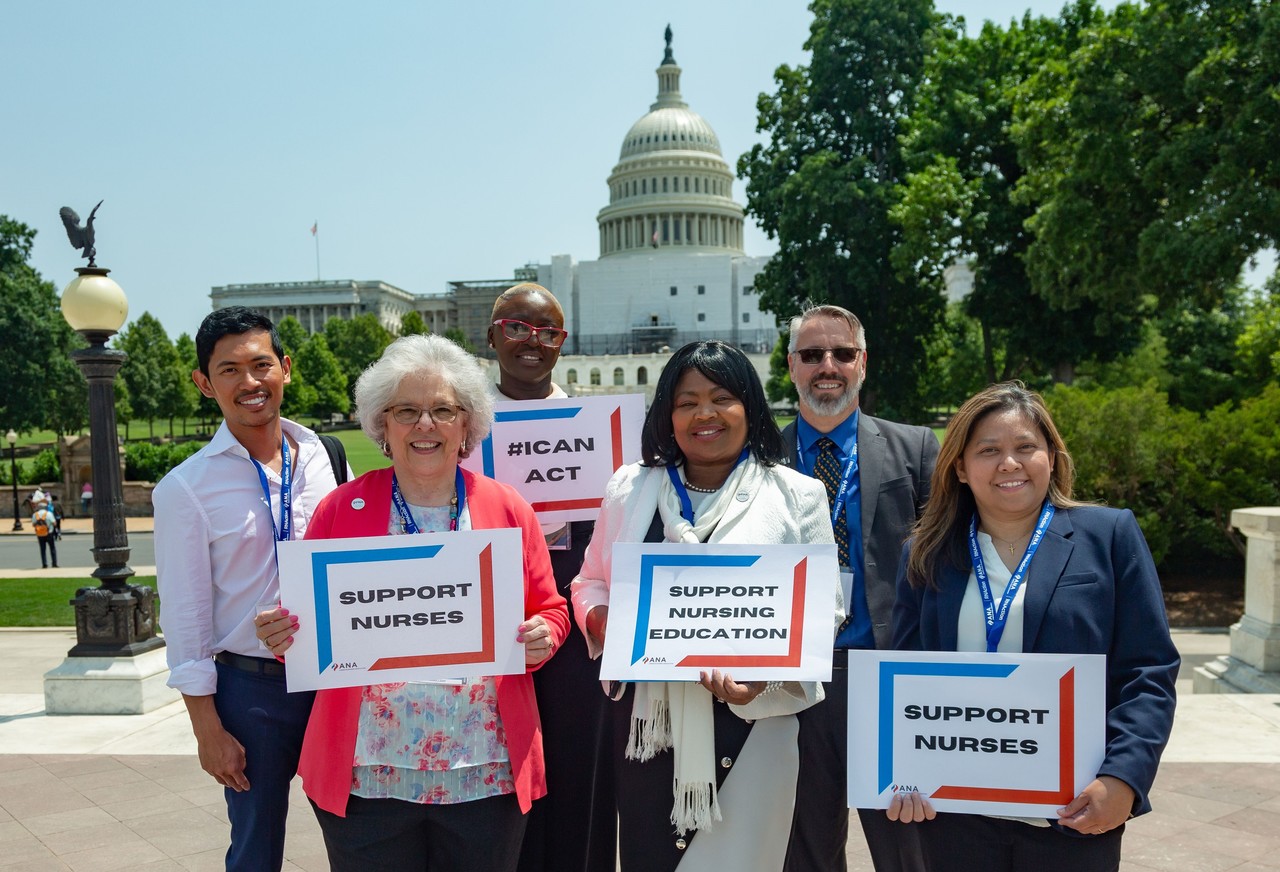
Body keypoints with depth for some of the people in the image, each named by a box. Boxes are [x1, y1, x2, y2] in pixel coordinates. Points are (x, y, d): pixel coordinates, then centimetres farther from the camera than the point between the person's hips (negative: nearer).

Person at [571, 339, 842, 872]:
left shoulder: (797, 495, 1)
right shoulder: (629, 488, 8)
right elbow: (590, 583, 13)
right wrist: (605, 626, -9)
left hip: (750, 716, -2)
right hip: (646, 718, 2)